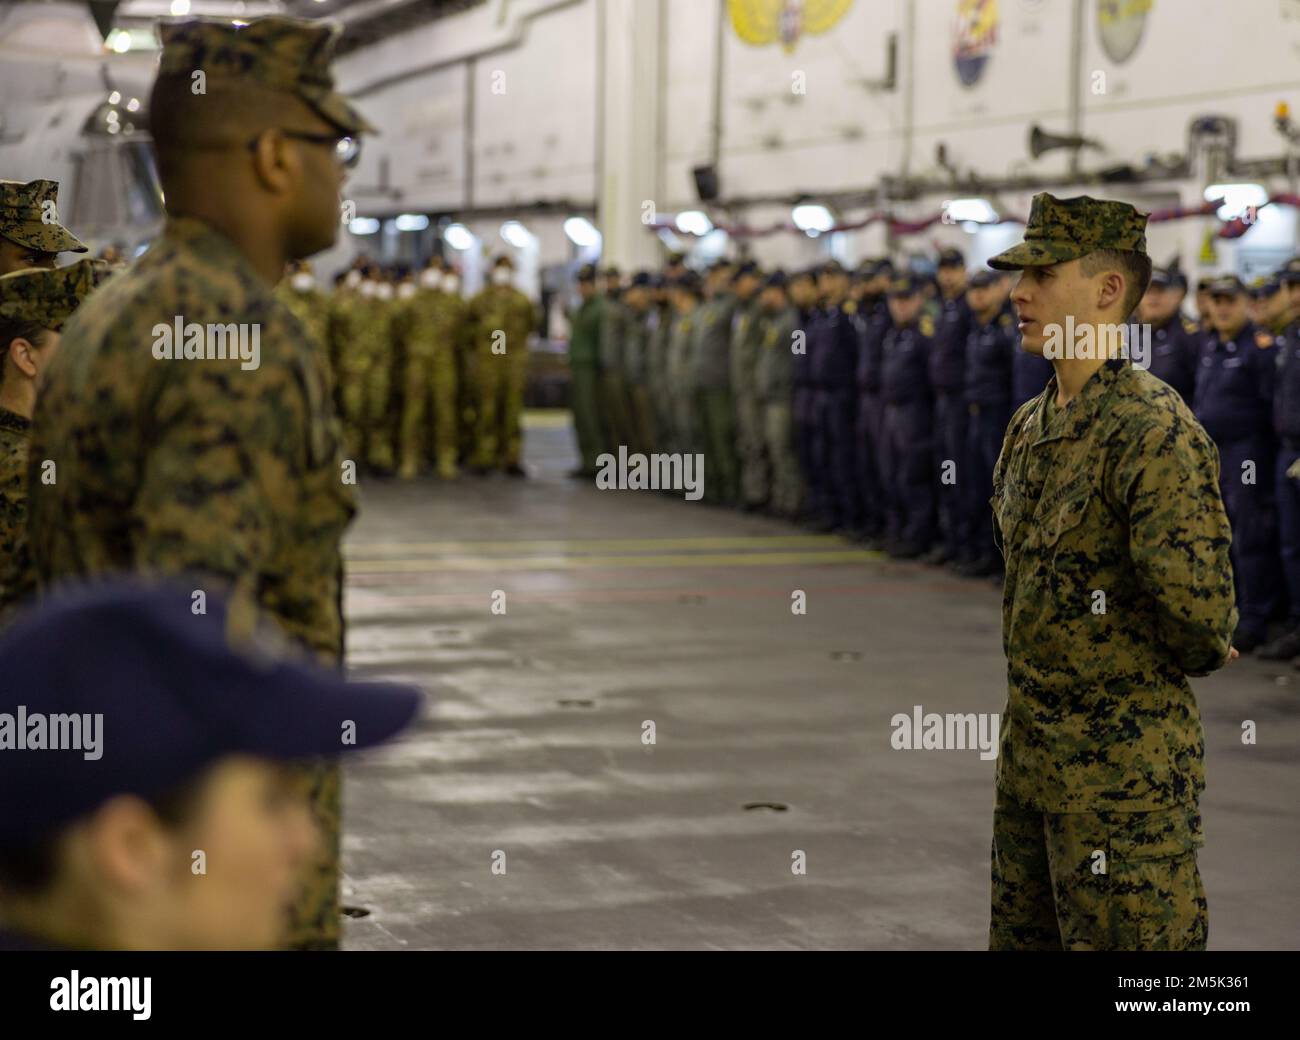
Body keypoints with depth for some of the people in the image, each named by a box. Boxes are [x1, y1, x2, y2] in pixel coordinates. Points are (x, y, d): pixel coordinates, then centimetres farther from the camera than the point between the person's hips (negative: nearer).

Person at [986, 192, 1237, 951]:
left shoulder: (1155, 432, -21)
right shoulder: (1030, 426, 9)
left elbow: (1195, 603, -29)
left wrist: (1197, 655, -8)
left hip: (1123, 767, -9)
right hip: (1030, 755, 9)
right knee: (1024, 934, 17)